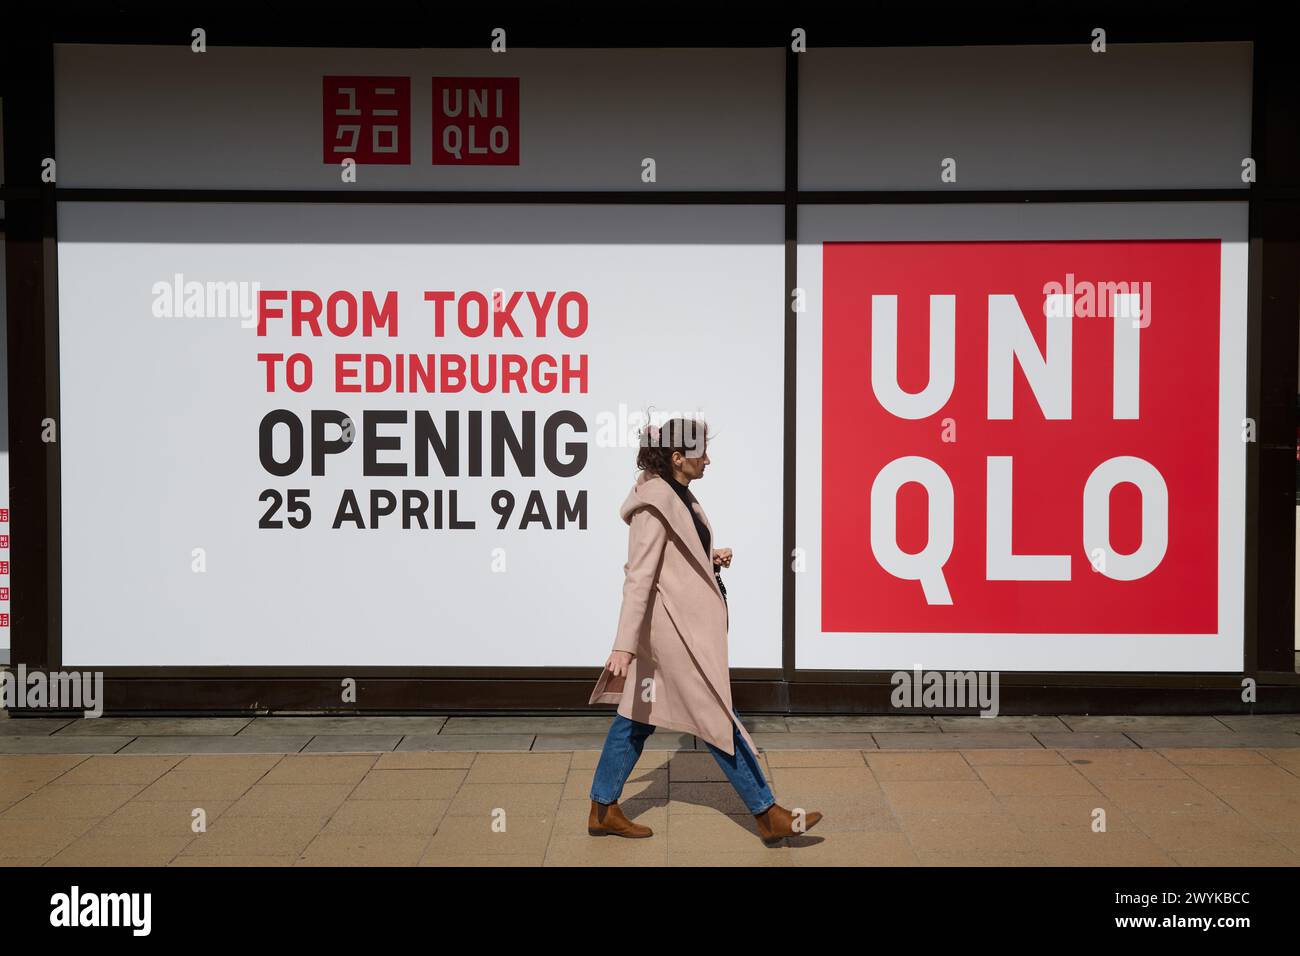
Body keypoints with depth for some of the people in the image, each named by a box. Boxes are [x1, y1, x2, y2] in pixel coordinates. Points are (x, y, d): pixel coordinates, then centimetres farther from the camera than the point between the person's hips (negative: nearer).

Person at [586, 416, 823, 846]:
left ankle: (603, 810, 22)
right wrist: (624, 644, -25)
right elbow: (639, 576, -23)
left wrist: (711, 559, 5)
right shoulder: (655, 504, -18)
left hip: (688, 623, 10)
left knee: (638, 714, 13)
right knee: (718, 718, 0)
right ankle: (767, 814, 11)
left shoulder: (679, 495, 11)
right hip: (676, 628, -10)